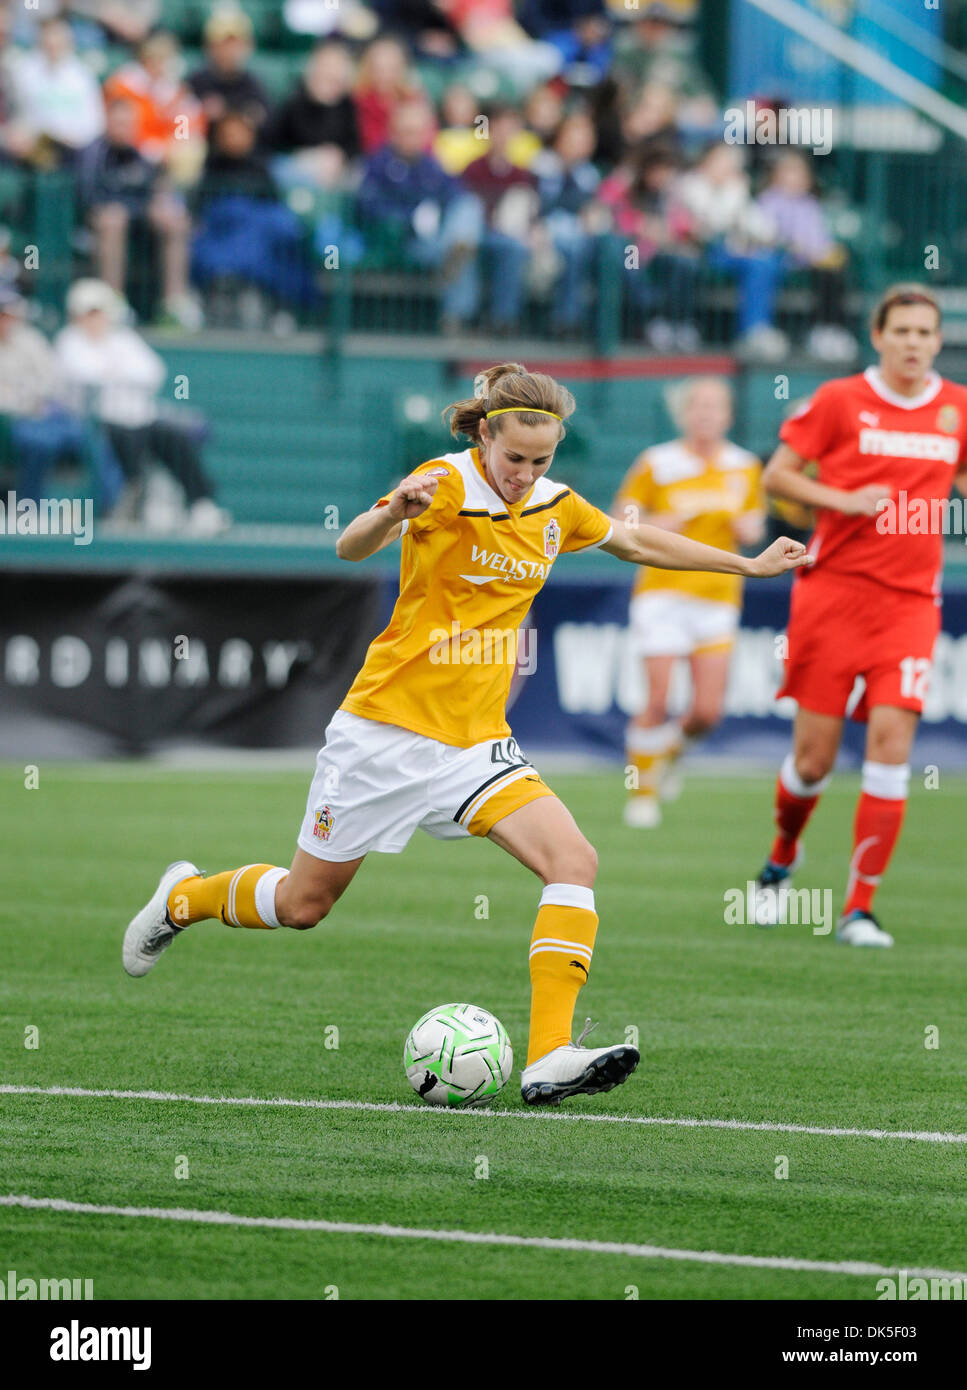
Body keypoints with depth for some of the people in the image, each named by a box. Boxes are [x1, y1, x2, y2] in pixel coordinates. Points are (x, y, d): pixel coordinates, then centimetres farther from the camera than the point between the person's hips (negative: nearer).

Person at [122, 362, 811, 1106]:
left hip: (476, 740, 5)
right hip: (387, 728, -5)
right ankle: (185, 897, 39)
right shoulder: (449, 485, -15)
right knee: (303, 903, 7)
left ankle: (549, 1060, -22)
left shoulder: (555, 507, 5)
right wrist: (394, 513, -51)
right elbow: (351, 547, -29)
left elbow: (638, 542, 24)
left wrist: (749, 564, 27)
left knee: (574, 861, -18)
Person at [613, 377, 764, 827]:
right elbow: (620, 522, 1)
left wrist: (748, 528, -6)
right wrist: (661, 524, -16)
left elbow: (753, 528, 17)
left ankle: (673, 750, 29)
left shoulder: (745, 468, 7)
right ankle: (641, 792, 6)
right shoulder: (657, 463, -2)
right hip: (664, 591, -3)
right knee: (657, 701, -11)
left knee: (708, 713, -4)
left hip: (717, 597, 3)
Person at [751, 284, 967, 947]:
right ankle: (783, 858, 31)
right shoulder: (841, 400, -2)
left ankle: (860, 906, -5)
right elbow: (776, 475, 2)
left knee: (892, 738, -12)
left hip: (911, 600, 2)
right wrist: (843, 500, -13)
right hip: (834, 588, -2)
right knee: (814, 755, -1)